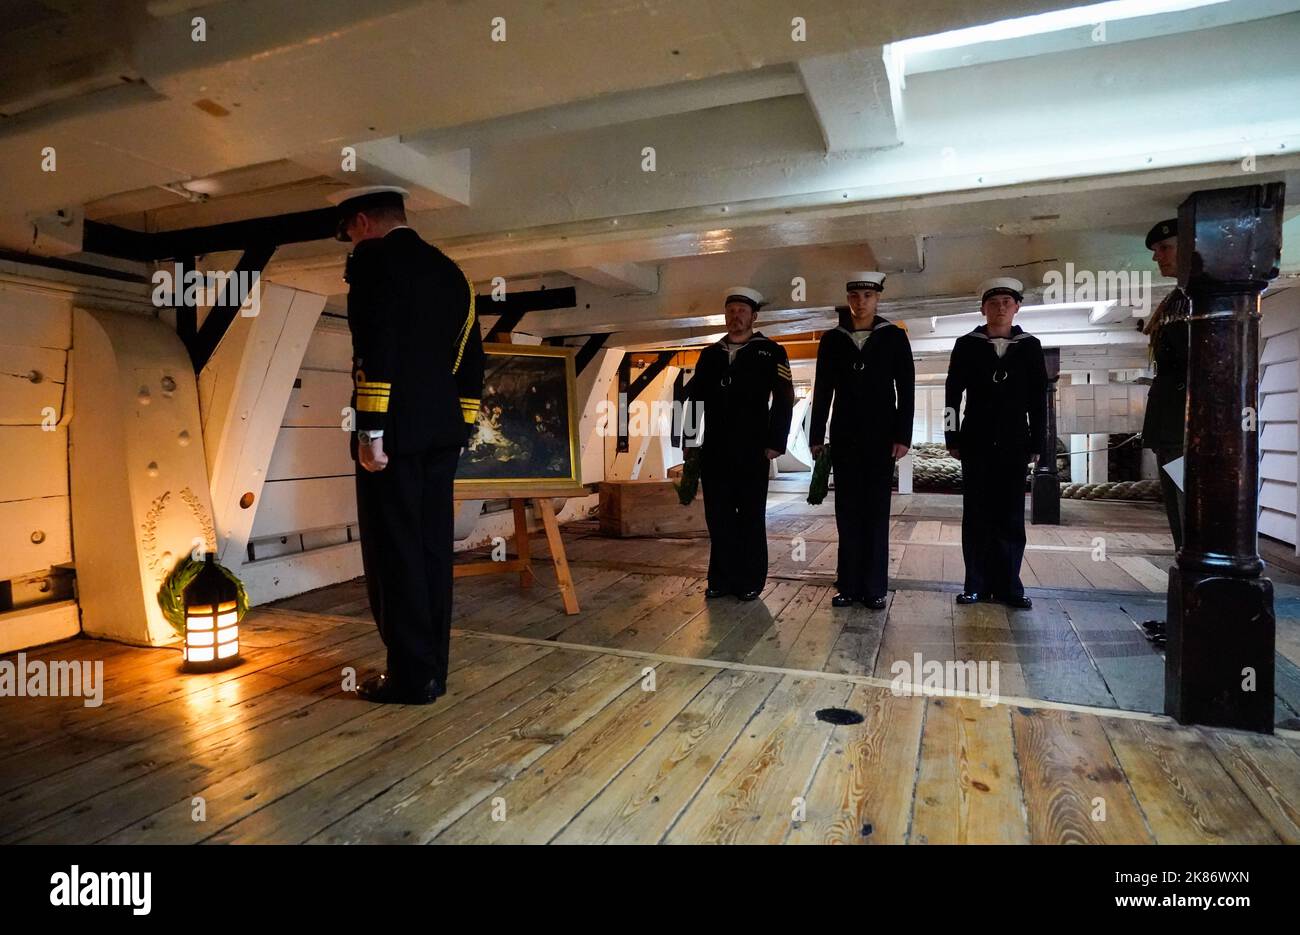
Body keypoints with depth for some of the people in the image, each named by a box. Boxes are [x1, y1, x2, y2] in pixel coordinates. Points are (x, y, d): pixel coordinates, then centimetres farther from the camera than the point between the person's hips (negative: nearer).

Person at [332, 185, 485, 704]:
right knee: (431, 549, 10)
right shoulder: (449, 270, 18)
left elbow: (375, 349, -17)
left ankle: (411, 675, 5)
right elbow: (472, 358, 17)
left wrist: (370, 432, -17)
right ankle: (431, 669, 19)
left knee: (394, 553, -1)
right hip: (441, 434, 8)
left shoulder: (373, 259, -4)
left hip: (395, 432, -8)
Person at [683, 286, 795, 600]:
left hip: (752, 451, -3)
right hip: (714, 451, 4)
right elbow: (694, 397, 14)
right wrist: (690, 438, 7)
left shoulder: (770, 352, 2)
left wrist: (775, 443, -9)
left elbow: (783, 400, -2)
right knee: (718, 516, 7)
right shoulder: (710, 354, 14)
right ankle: (722, 578, 17)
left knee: (751, 517, 5)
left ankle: (750, 581, 14)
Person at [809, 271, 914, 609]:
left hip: (881, 438, -2)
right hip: (844, 438, 2)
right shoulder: (832, 339, 7)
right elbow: (822, 391, 7)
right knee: (848, 511, 4)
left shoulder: (894, 337, 3)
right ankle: (849, 584, 9)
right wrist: (816, 436, 2)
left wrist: (903, 436, -8)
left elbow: (906, 390, 0)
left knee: (876, 511, 1)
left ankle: (875, 587, 7)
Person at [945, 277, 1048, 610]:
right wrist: (952, 439, -1)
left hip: (1014, 444, 1)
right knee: (977, 514, 2)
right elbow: (952, 394, 3)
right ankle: (978, 584, 9)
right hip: (976, 444, 0)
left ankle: (1008, 585, 10)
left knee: (1011, 516, 2)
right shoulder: (967, 345, 3)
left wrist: (1037, 444, 3)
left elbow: (1038, 400, 7)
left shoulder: (1030, 346, 6)